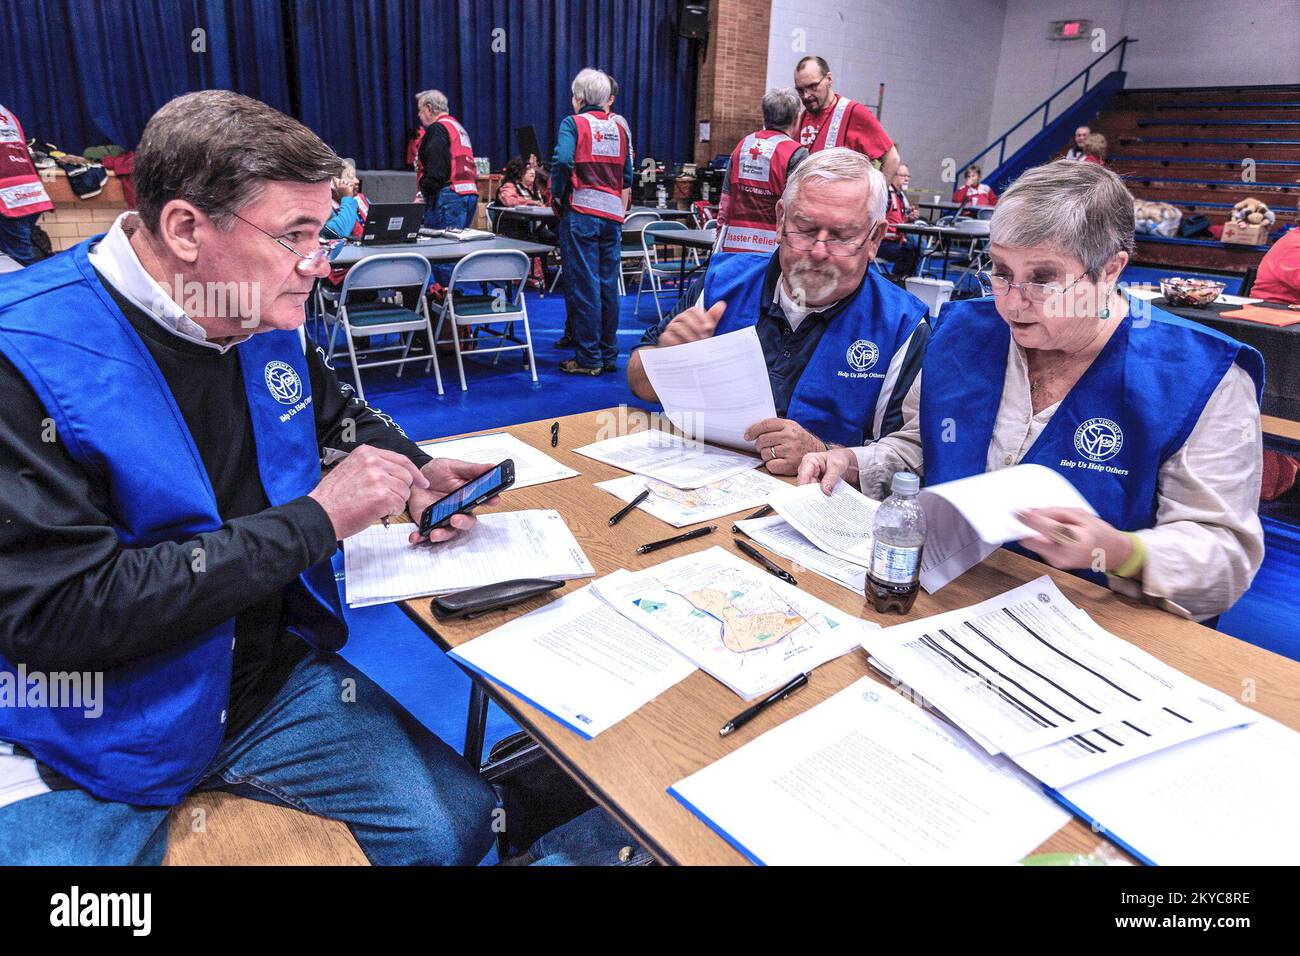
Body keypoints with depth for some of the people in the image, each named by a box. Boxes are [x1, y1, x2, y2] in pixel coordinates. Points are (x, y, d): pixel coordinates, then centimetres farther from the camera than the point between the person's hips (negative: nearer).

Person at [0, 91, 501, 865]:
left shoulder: (266, 320, -1)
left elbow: (339, 414, 18)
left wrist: (414, 475, -3)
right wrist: (313, 524, -25)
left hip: (270, 677, 5)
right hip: (86, 745, -4)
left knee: (456, 822, -2)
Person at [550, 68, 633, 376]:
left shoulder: (573, 123, -2)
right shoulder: (618, 128, 15)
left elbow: (563, 160, -18)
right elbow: (627, 177, 16)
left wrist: (556, 196, -6)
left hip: (581, 212, -5)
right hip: (612, 214, 6)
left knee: (583, 285, -2)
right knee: (608, 285, 9)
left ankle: (588, 358, 0)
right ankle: (609, 355, 15)